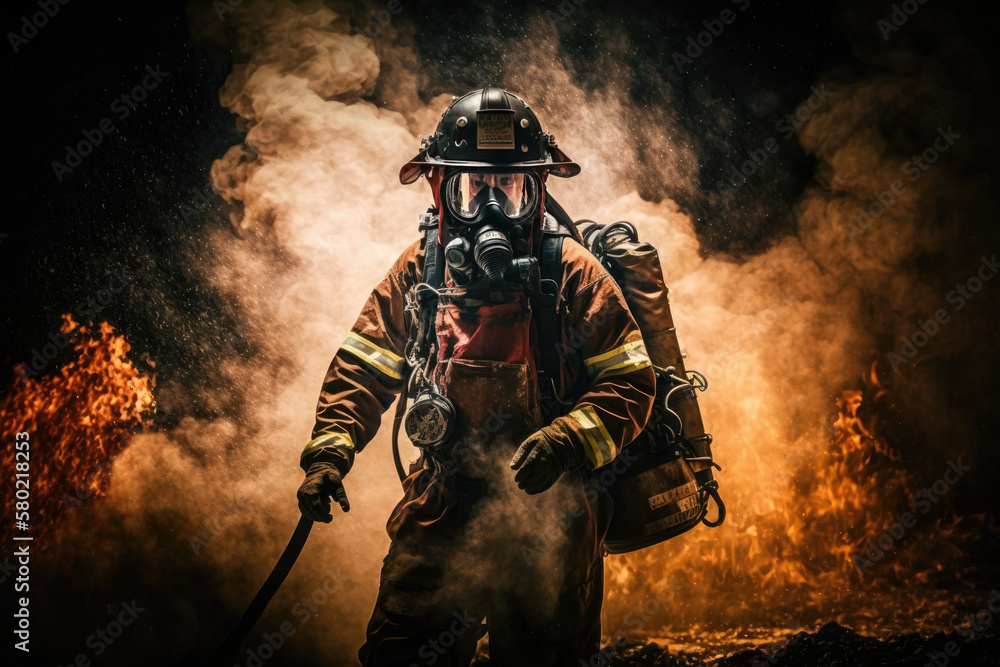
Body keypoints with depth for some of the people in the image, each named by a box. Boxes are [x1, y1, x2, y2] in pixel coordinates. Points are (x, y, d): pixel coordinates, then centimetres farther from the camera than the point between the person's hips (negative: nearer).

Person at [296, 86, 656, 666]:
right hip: (445, 504, 3)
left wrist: (567, 442, -26)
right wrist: (329, 452, -5)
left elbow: (630, 385, -10)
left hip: (550, 509, -2)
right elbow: (361, 369, 8)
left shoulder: (574, 274, -8)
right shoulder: (419, 270, 2)